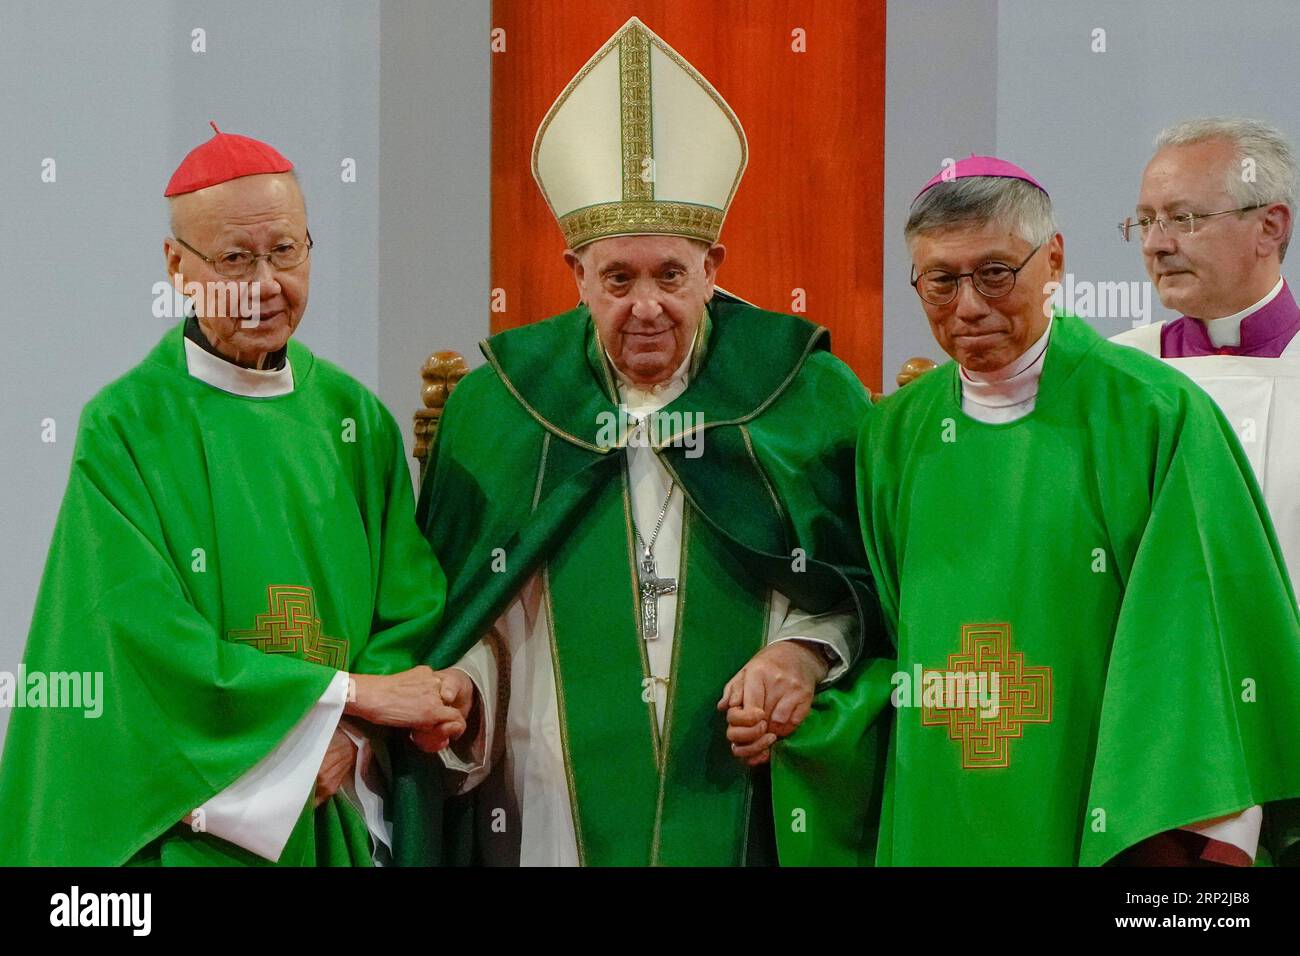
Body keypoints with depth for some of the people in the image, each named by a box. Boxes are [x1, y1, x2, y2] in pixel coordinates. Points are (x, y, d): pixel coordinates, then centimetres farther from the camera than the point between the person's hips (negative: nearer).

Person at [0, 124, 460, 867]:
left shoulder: (358, 417, 4)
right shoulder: (123, 428, -8)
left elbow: (414, 609, 0)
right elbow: (150, 639, -15)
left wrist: (350, 738, -17)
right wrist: (353, 693, -16)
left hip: (339, 817, 3)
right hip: (184, 818, -3)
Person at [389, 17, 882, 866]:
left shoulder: (810, 394, 0)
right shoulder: (497, 406, 3)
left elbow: (868, 580, 4)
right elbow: (462, 605, 8)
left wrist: (808, 653, -13)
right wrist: (459, 686, -11)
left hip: (752, 816, 0)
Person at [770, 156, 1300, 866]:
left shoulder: (1156, 415, -8)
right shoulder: (895, 434, 6)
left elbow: (1214, 641, -13)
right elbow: (891, 637, 12)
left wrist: (1211, 841, -20)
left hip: (1093, 827, -4)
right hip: (929, 829, 4)